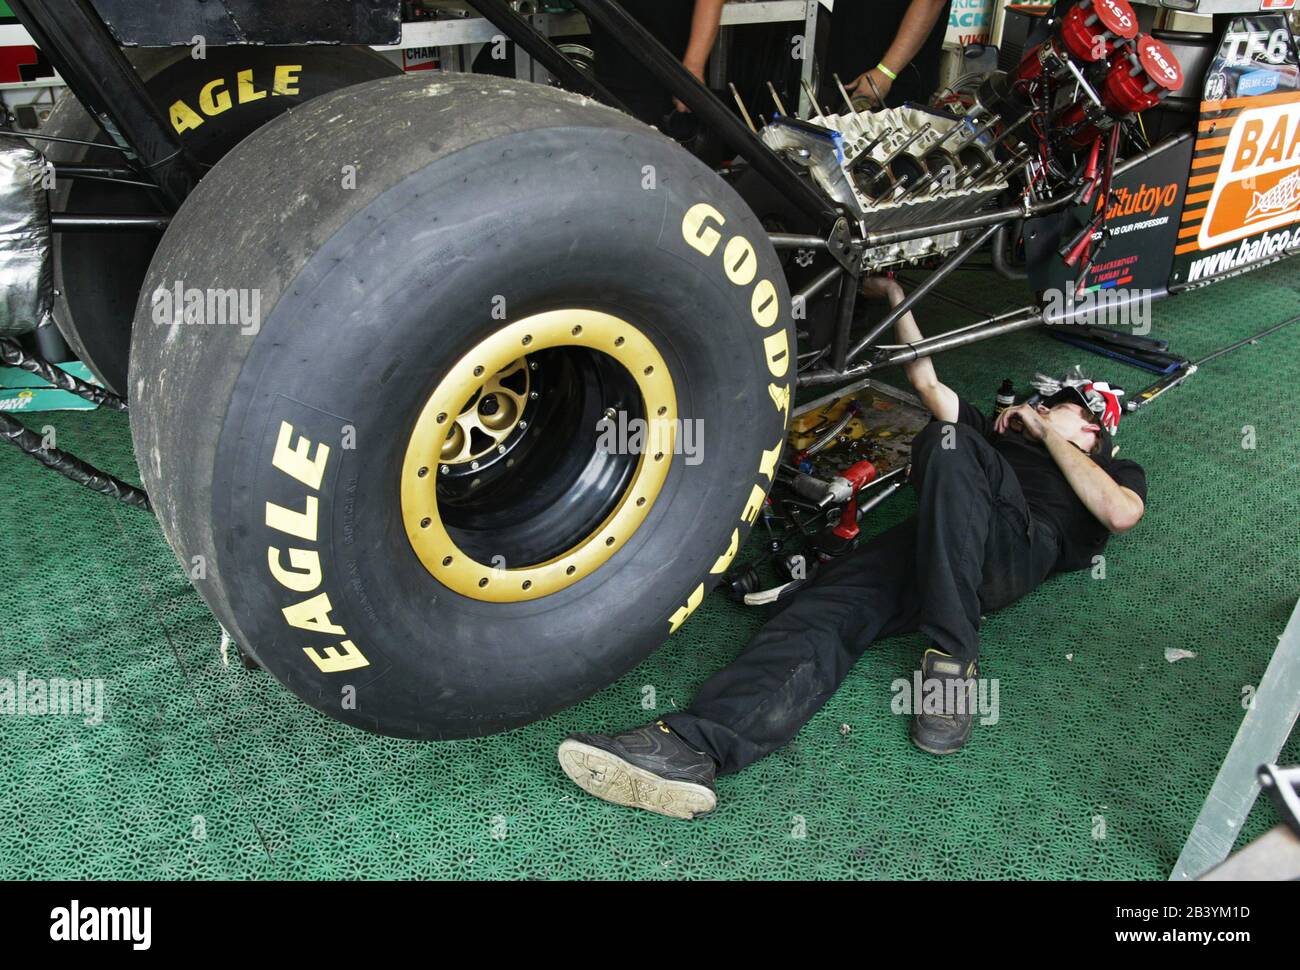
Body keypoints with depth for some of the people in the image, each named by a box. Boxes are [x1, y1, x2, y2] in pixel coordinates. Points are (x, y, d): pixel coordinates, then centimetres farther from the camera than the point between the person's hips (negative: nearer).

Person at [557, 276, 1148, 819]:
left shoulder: (1115, 473, 31)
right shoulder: (996, 434, 42)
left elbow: (1121, 512, 6)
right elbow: (927, 383, 40)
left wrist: (1049, 432, 16)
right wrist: (896, 298, 40)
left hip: (1020, 542, -4)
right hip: (934, 540, 4)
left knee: (948, 443, -33)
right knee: (829, 604, -27)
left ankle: (952, 657, -35)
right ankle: (695, 745, -50)